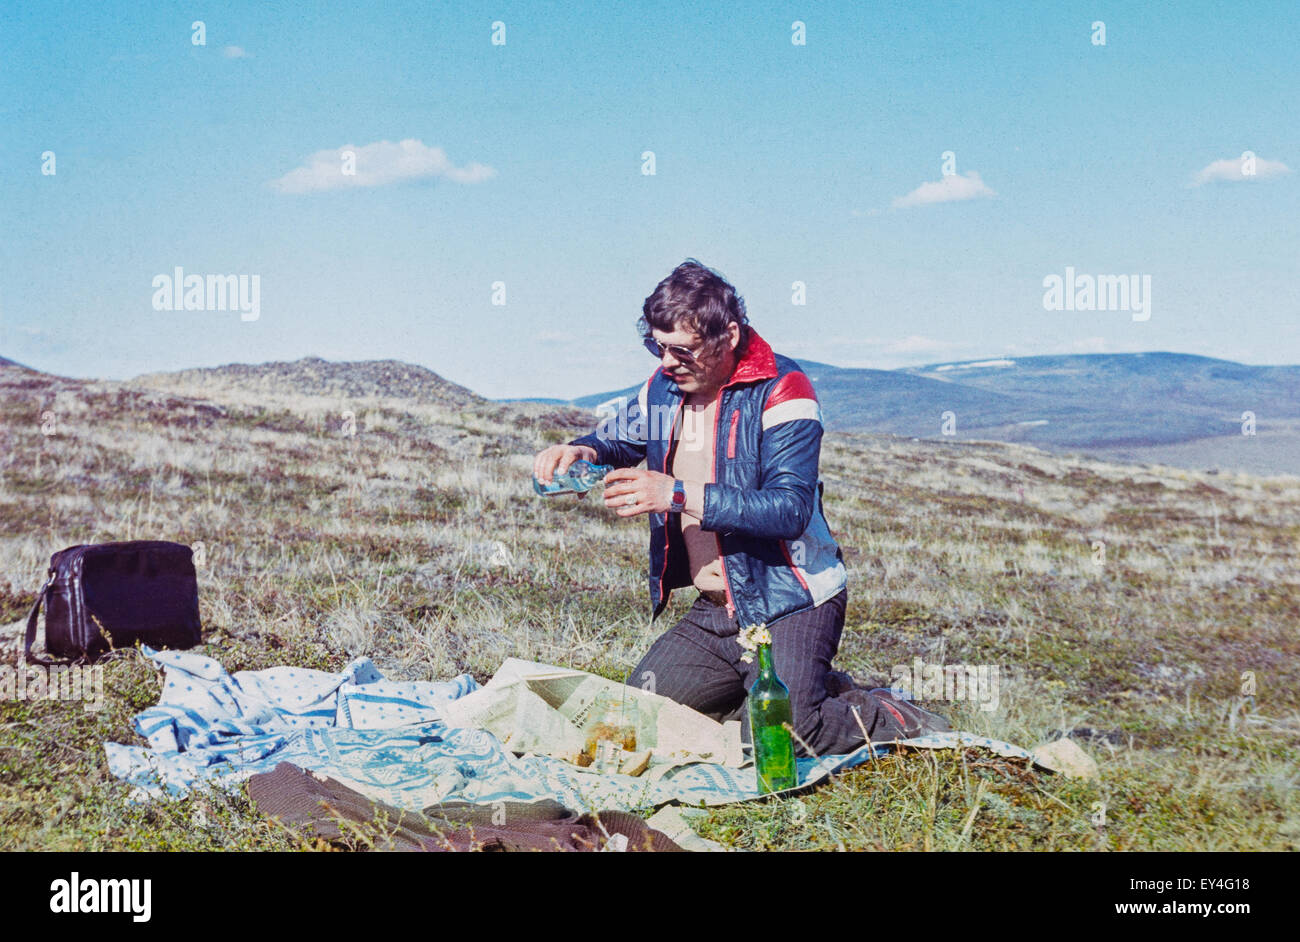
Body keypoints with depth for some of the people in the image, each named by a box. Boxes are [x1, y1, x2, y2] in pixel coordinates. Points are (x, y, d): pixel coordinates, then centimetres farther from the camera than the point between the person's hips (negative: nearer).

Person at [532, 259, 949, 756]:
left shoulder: (781, 389, -17)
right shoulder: (664, 387, 4)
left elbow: (790, 509, -26)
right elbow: (613, 441, 22)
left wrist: (678, 495, -30)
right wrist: (577, 452, -4)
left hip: (790, 603, -8)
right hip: (713, 612, 8)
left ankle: (890, 718, 7)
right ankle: (806, 691, 16)